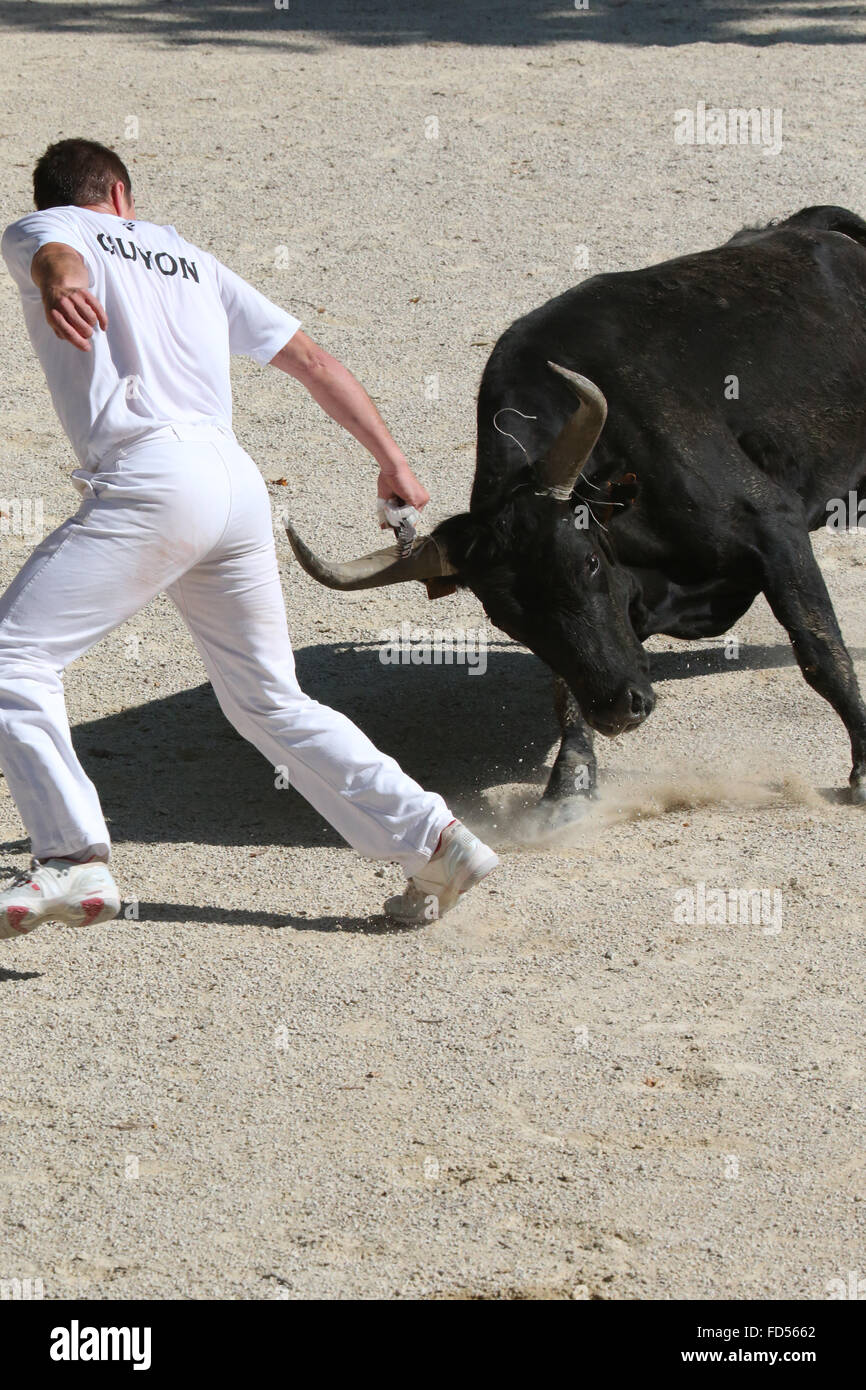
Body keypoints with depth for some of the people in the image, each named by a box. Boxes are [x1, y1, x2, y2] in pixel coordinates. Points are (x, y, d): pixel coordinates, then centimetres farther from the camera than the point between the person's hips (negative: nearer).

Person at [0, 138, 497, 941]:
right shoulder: (188, 261, 30)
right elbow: (312, 360, 27)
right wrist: (392, 462, 34)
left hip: (152, 476, -6)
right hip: (238, 481, 6)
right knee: (269, 702, 18)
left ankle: (71, 860, -20)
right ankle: (433, 839, 12)